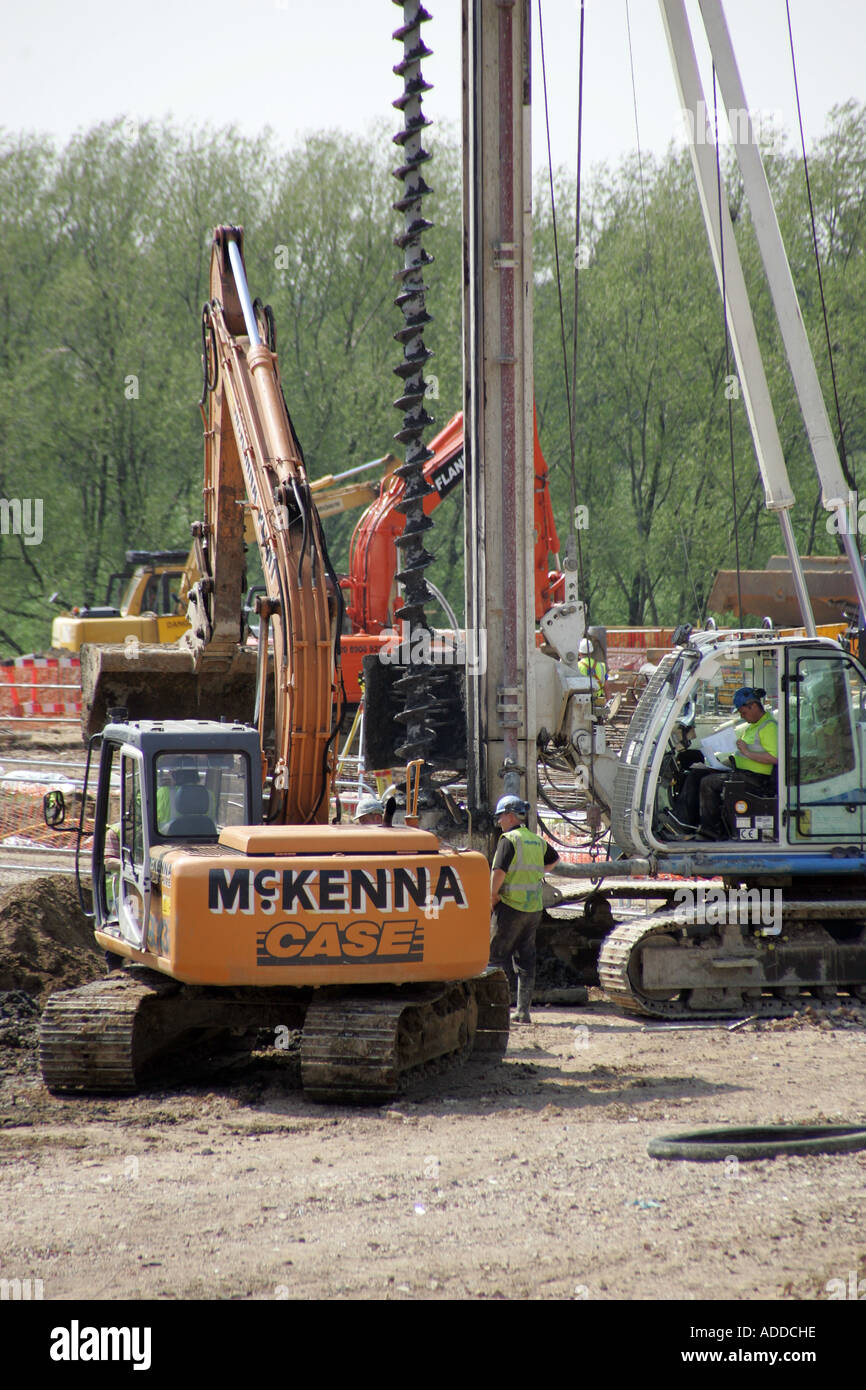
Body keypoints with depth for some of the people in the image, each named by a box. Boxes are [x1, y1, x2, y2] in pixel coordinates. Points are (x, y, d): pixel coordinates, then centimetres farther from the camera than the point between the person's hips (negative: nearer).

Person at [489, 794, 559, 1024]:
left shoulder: (509, 840, -12)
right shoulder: (537, 841, 12)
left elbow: (499, 871, -22)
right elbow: (554, 858, 32)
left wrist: (492, 897, -10)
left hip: (510, 908, -7)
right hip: (534, 908, 7)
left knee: (498, 955, 0)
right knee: (525, 960, 9)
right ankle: (523, 1010, 10)